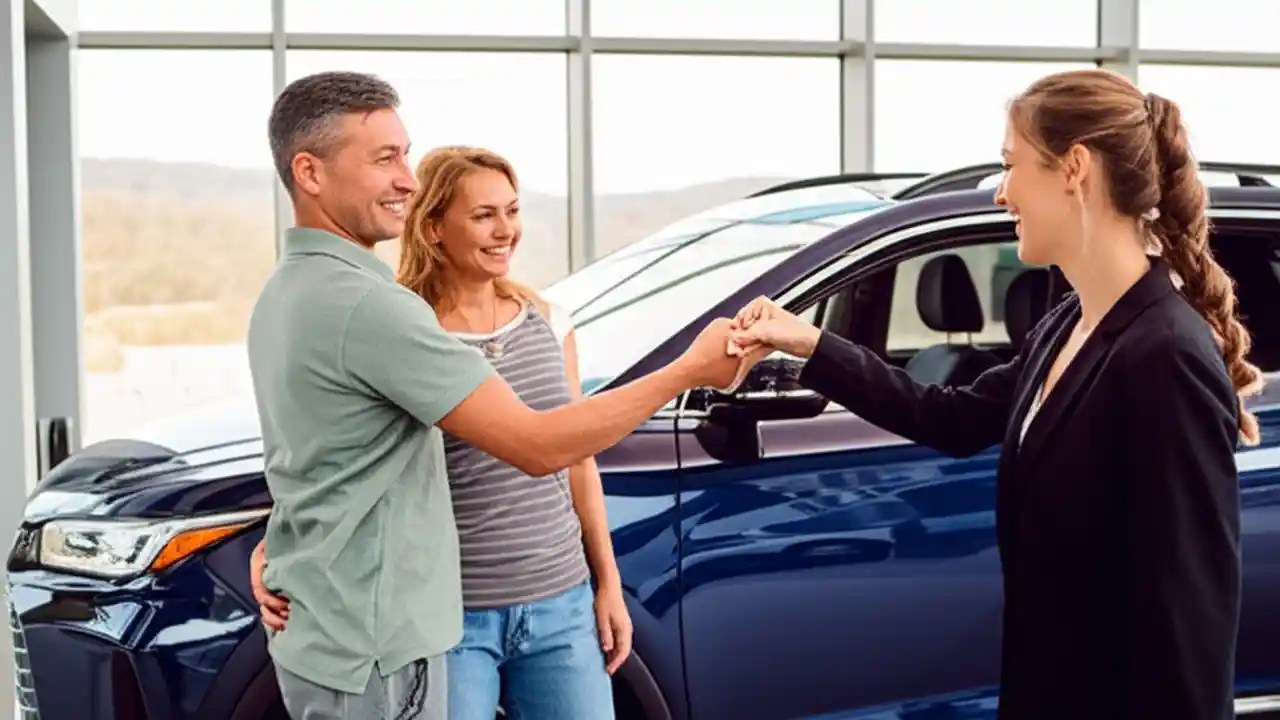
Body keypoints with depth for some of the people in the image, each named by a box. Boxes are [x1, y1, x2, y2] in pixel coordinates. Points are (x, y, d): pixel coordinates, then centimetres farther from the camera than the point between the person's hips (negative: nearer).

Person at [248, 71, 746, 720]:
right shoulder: (363, 305, -22)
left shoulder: (285, 293, 10)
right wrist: (691, 368, -16)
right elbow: (538, 446, -23)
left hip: (322, 638, 10)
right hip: (372, 650, -10)